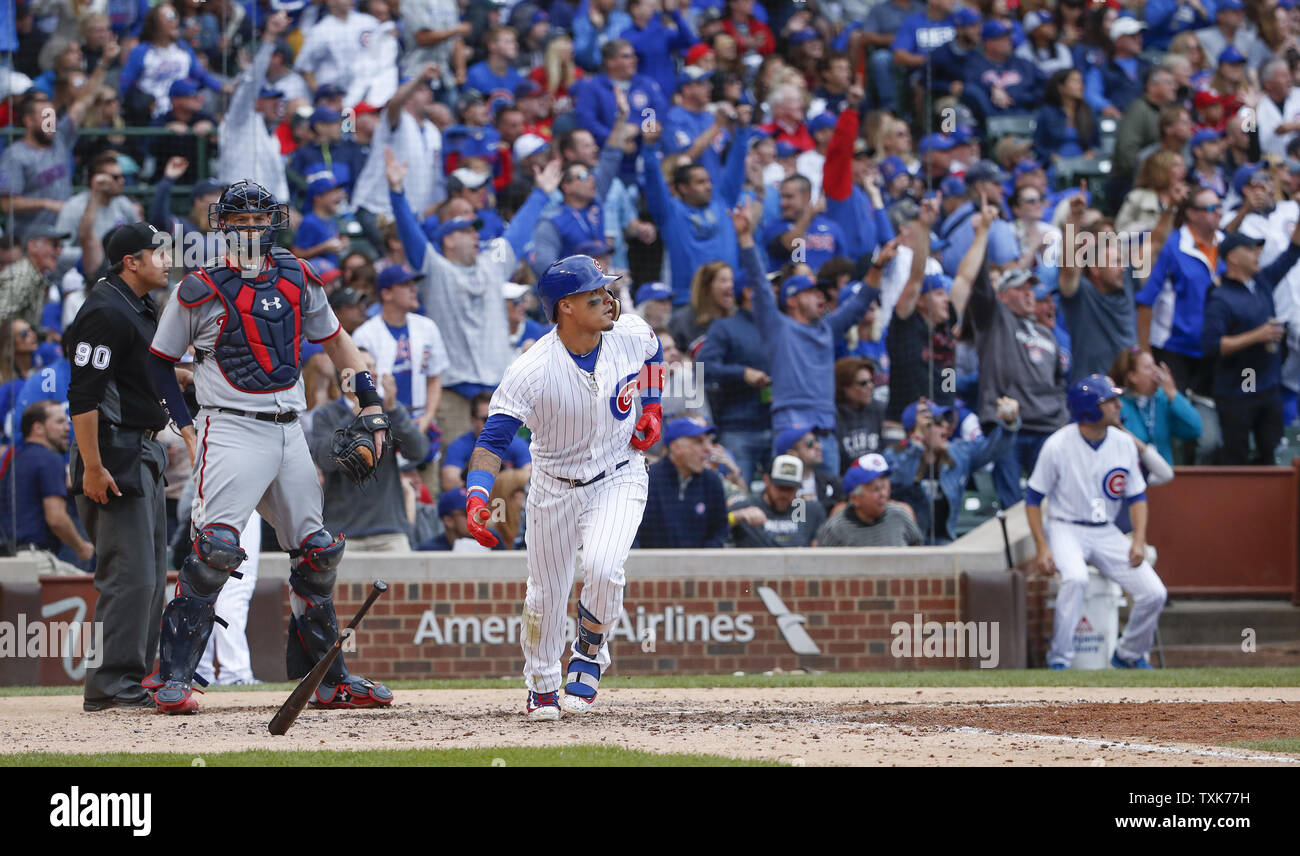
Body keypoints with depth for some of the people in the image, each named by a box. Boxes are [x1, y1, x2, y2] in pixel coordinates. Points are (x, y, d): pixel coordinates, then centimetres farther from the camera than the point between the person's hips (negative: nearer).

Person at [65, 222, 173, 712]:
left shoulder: (141, 310, 17)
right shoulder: (107, 312, -15)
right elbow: (83, 394, -20)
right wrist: (92, 466, -24)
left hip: (145, 457, 11)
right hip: (114, 459, -11)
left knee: (151, 575, 12)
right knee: (130, 574, -14)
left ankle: (133, 683, 16)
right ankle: (110, 686, -14)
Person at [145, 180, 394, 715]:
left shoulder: (297, 279, 10)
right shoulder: (201, 290, -2)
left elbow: (334, 338, 23)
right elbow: (158, 363, 7)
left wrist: (371, 403, 16)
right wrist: (187, 427, -1)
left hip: (289, 433, 6)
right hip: (232, 430, -6)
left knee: (318, 553, 8)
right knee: (216, 547, -20)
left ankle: (328, 680, 19)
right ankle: (173, 679, -17)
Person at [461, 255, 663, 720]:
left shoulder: (632, 334, -14)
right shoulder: (531, 371, -27)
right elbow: (494, 438, -27)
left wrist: (651, 407, 6)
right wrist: (476, 497, -40)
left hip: (618, 478, 1)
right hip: (555, 486, -1)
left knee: (603, 568, -24)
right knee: (546, 595, 8)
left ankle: (590, 648, 6)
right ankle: (542, 685, 34)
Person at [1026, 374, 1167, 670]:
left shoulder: (1123, 444, -1)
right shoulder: (1058, 445, -13)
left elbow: (1137, 496, 8)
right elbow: (1033, 499, -6)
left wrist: (1139, 540, -6)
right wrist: (1042, 548, -15)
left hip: (1106, 533, 5)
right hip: (1066, 529, -5)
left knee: (1154, 593, -9)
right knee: (1075, 578, -37)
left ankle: (1129, 654, 18)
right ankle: (1059, 659, -25)